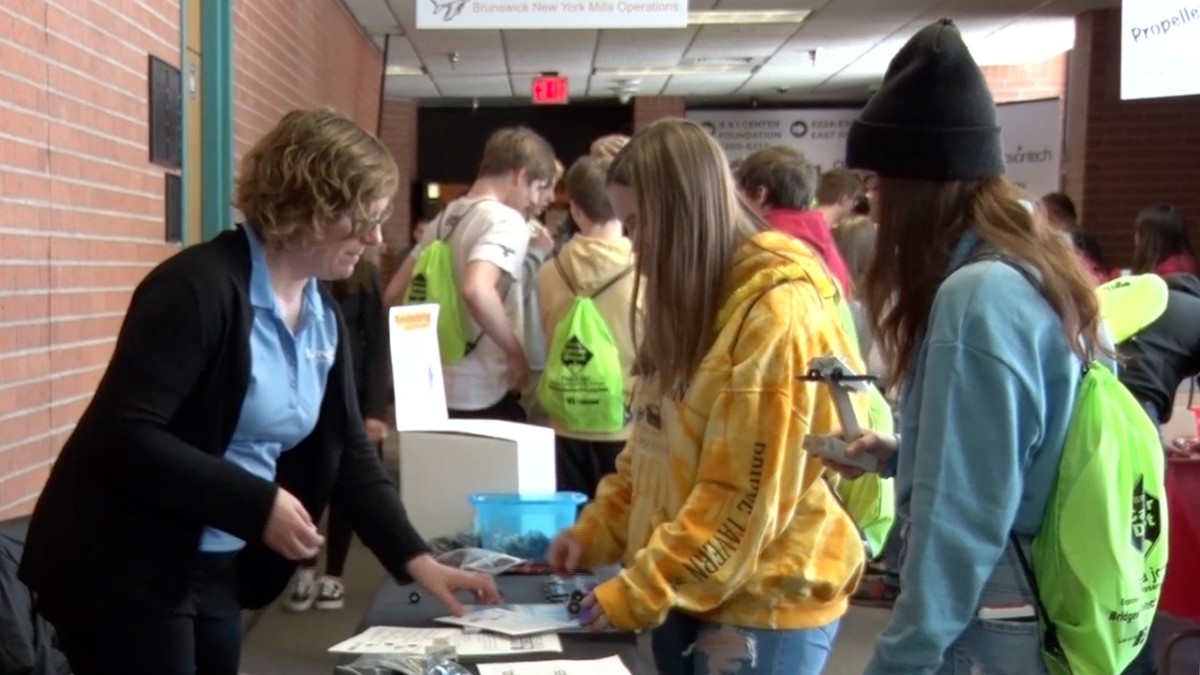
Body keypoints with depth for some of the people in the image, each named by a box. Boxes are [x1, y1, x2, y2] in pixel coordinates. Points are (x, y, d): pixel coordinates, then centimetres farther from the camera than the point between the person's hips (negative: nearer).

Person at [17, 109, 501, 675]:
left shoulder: (324, 316, 6)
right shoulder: (201, 287, -19)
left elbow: (348, 453, 8)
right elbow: (125, 435, -25)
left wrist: (416, 560, -2)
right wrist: (258, 504, -26)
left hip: (216, 570, 8)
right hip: (125, 572, -8)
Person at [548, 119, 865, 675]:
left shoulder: (777, 313, -19)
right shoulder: (691, 300, 10)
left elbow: (749, 497, -21)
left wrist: (641, 590, -17)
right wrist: (596, 530, 4)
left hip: (762, 608, -8)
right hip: (687, 594, 8)